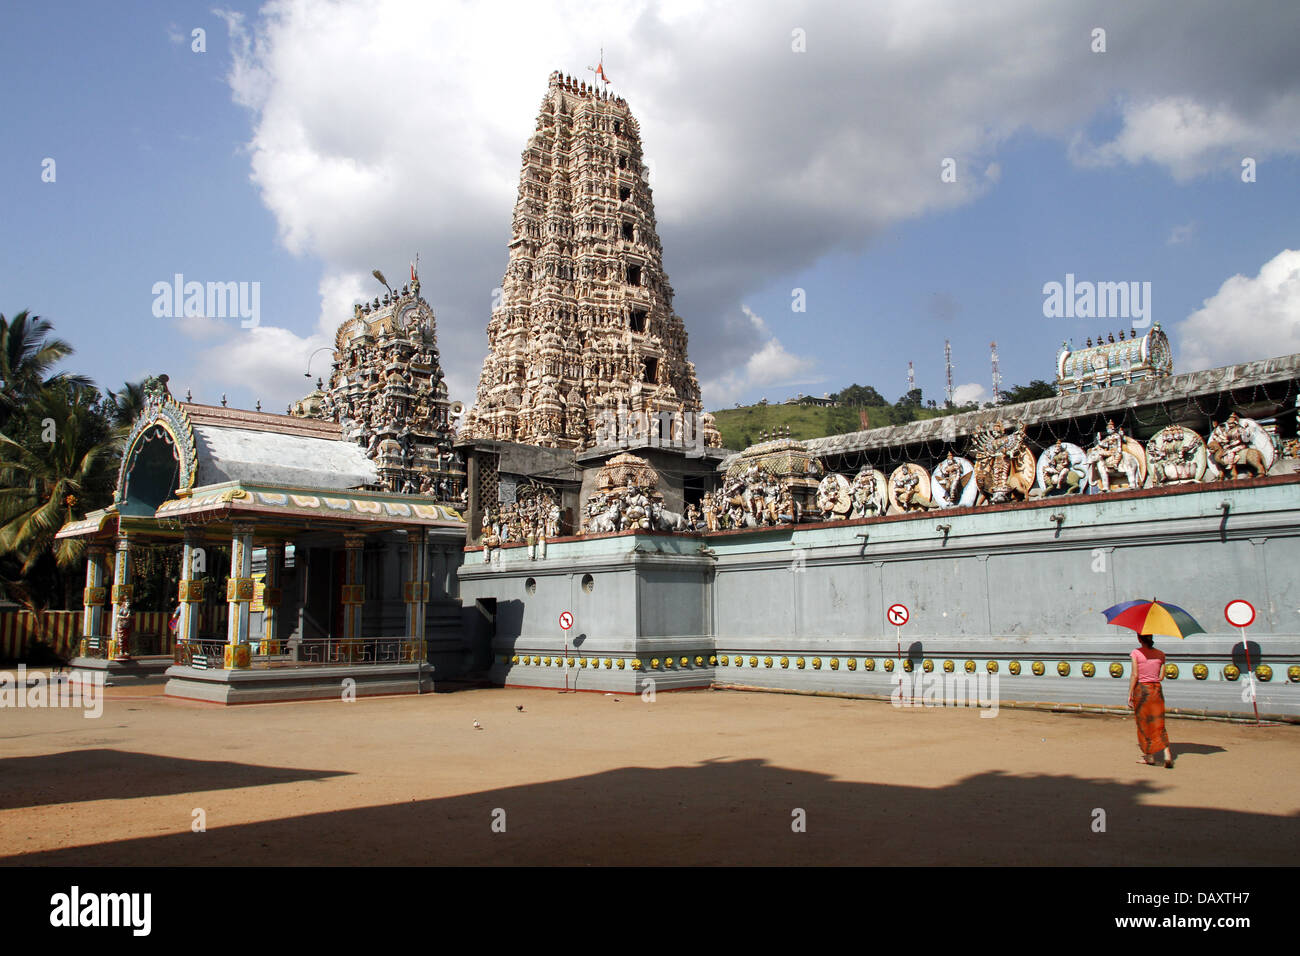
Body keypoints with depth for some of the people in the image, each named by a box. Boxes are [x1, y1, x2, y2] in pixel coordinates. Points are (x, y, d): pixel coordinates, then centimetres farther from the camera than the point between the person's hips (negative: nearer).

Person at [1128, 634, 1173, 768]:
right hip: (1157, 690, 3)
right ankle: (1167, 753, -10)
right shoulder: (1160, 654, 3)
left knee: (1144, 723, 10)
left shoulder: (1136, 653, -8)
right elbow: (1161, 676, 4)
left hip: (1141, 689, -3)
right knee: (1158, 724, 7)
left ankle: (1149, 756, 16)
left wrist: (1130, 694, -7)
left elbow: (1135, 675, -11)